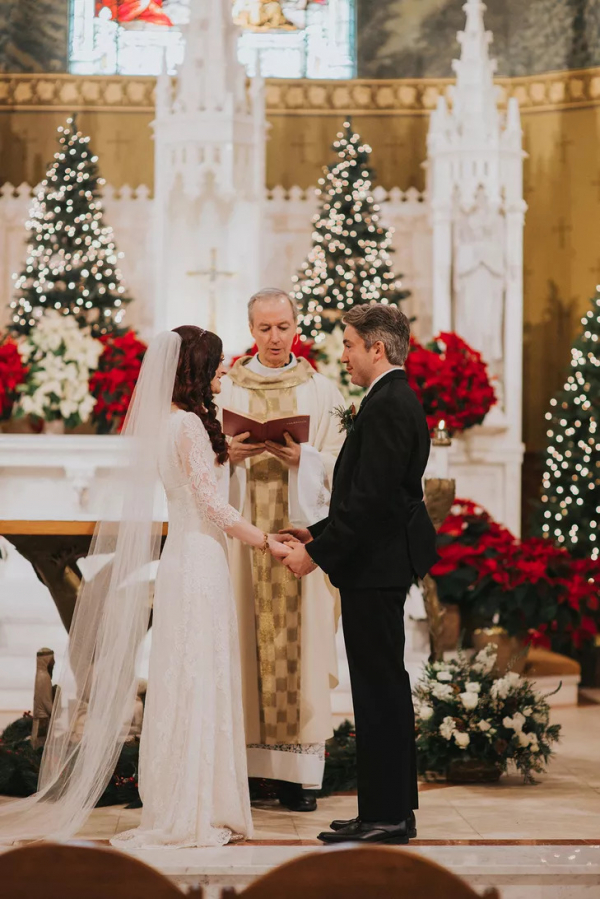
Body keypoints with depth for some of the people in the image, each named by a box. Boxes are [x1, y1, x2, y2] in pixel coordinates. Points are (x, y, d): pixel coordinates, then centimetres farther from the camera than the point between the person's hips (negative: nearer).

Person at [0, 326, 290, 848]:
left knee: (190, 685, 12)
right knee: (195, 682, -4)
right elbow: (213, 504, -17)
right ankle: (189, 814, 2)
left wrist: (225, 454, 20)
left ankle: (183, 809, 18)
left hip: (185, 559, 9)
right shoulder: (189, 424, -15)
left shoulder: (167, 423, 12)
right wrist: (266, 544, -11)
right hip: (199, 563, -9)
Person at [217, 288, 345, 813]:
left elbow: (337, 467, 4)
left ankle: (300, 772, -1)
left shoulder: (322, 392, 9)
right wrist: (229, 455, -12)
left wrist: (299, 457, -14)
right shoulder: (226, 391, 11)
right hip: (243, 529, 1)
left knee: (301, 643, -4)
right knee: (245, 638, -4)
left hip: (300, 529, 0)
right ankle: (240, 765, 0)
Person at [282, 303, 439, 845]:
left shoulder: (387, 406, -17)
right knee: (384, 685, 14)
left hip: (376, 567, -11)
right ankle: (393, 809, 22)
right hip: (383, 561, 11)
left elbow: (370, 497, -23)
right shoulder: (397, 400, 15)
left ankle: (385, 816, 0)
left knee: (379, 687, -5)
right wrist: (319, 533, 14)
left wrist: (318, 554, -18)